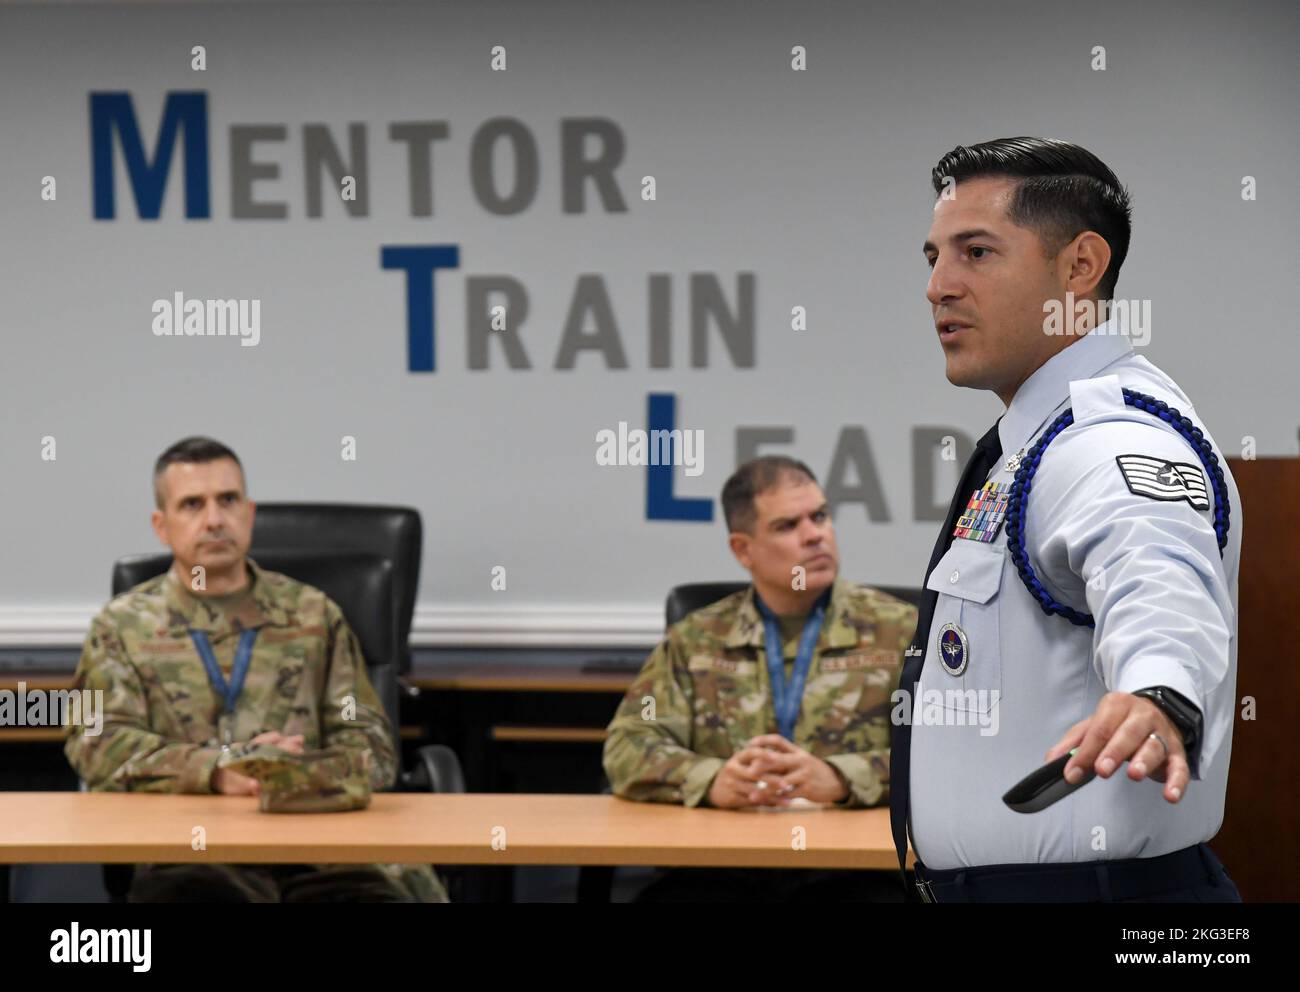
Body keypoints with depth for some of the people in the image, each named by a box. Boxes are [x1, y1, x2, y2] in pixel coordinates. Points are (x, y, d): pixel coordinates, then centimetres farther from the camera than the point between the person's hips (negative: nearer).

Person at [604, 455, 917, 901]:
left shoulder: (901, 632, 10)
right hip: (722, 874, 1)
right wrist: (713, 781, -17)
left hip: (852, 872, 0)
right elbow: (629, 748, 5)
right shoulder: (694, 642, 15)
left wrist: (837, 779, -20)